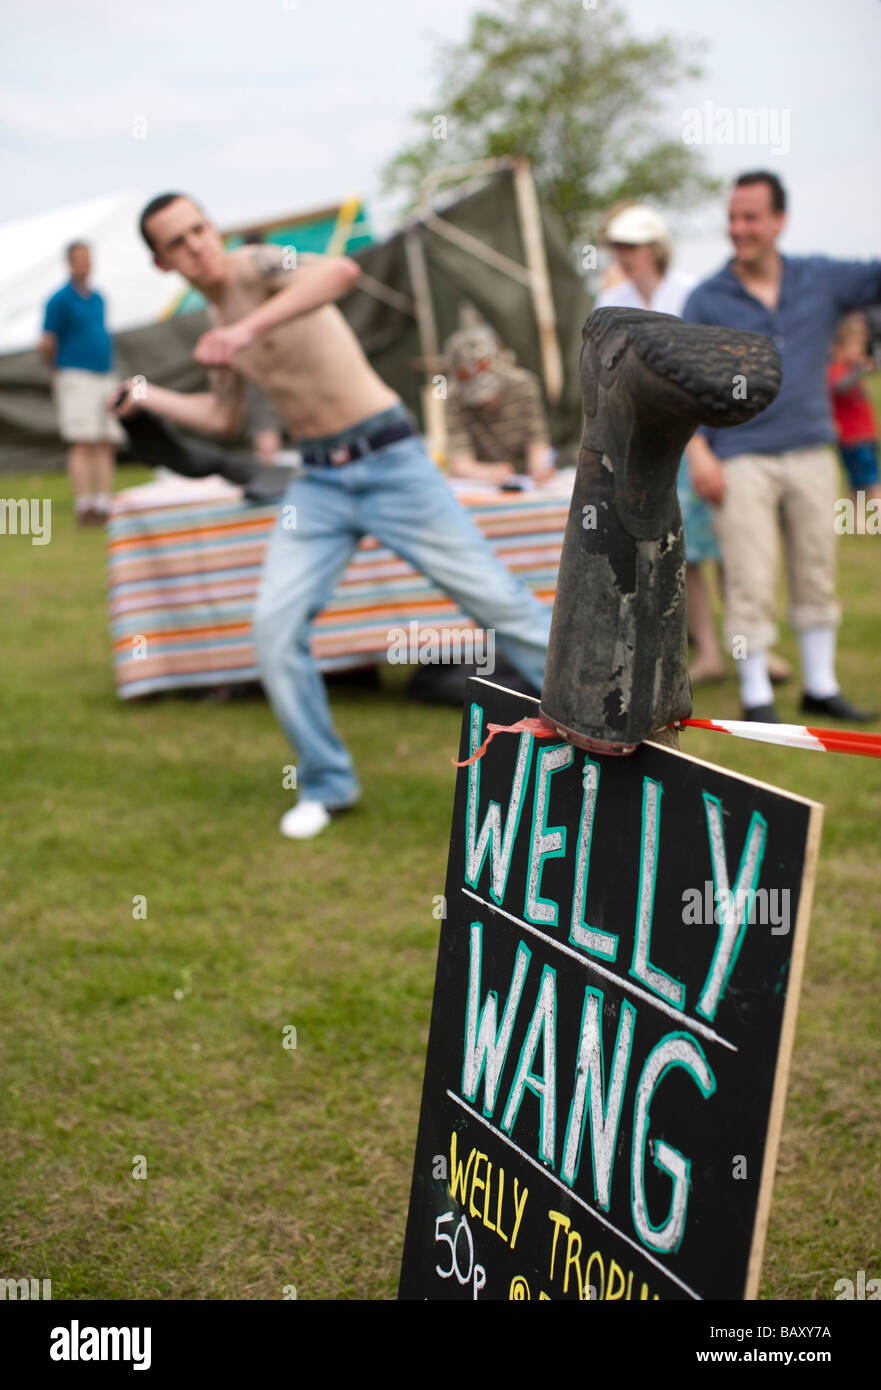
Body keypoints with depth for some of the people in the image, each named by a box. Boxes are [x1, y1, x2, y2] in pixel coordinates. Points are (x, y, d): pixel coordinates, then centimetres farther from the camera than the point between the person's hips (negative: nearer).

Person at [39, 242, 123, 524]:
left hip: (105, 377, 7)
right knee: (84, 445, -13)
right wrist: (56, 369, 9)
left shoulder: (97, 298, 16)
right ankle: (85, 508, -14)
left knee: (108, 446, 2)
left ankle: (104, 506, 4)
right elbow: (46, 345, -6)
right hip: (77, 378, -7)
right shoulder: (60, 300, -6)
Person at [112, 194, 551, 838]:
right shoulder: (218, 321, 12)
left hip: (389, 461, -7)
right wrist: (148, 397, 27)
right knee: (276, 629, -6)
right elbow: (224, 418, 27)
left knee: (496, 599, -5)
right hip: (319, 481, 7)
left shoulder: (255, 266, -11)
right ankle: (327, 784, 10)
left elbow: (341, 270, -35)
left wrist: (250, 328, -42)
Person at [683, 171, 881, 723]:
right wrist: (698, 453, -10)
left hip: (811, 453, 3)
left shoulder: (821, 280, 5)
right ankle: (757, 696, 6)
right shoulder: (706, 300, -1)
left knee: (817, 575, 10)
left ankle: (821, 686, 22)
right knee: (751, 583, -5)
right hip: (742, 460, -3)